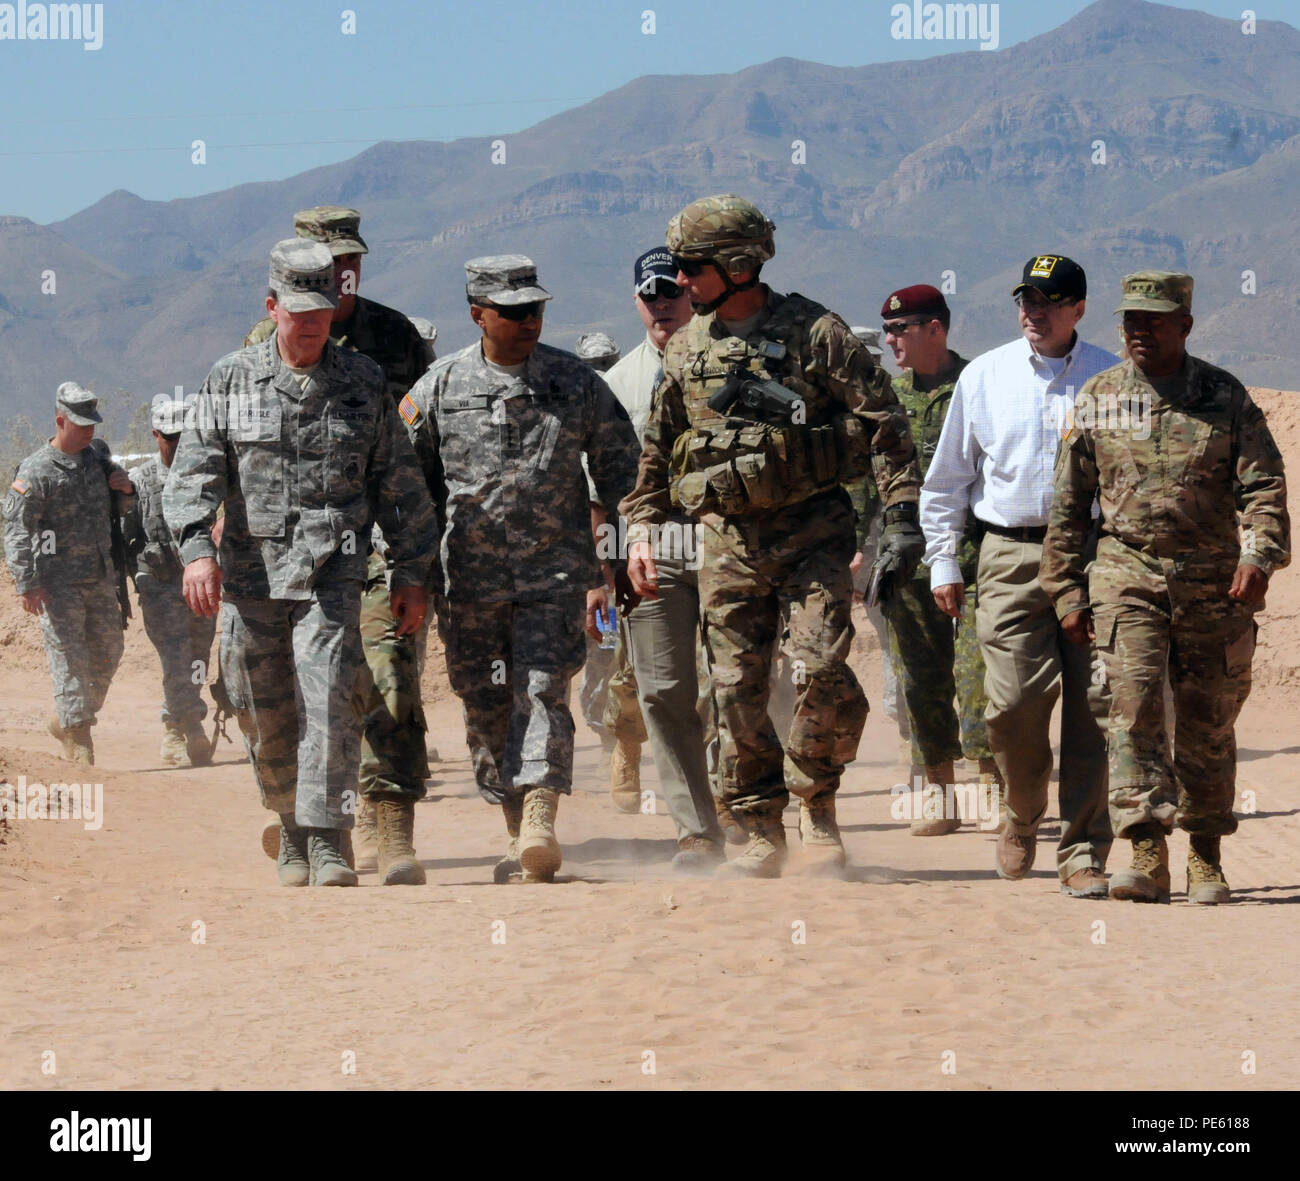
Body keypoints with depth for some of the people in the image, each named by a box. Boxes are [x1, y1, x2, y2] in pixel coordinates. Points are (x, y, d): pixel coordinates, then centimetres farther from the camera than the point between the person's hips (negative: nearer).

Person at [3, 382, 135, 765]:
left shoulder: (98, 454, 9)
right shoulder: (36, 471, -12)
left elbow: (119, 507, 23)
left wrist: (125, 491, -2)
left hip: (101, 576, 7)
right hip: (58, 581, -7)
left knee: (107, 653, 11)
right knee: (69, 658, -7)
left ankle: (65, 721, 27)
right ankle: (78, 741, -4)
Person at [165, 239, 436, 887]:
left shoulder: (364, 383, 7)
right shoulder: (231, 380, 5)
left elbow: (401, 485, 10)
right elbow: (193, 469, -1)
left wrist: (411, 574, 7)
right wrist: (196, 547, -17)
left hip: (332, 572, -1)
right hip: (250, 571, 1)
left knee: (330, 703, -15)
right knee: (265, 716, 7)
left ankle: (328, 842, -15)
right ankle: (292, 833, 25)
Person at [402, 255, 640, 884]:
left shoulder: (576, 383, 4)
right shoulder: (439, 387, 3)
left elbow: (620, 472, 10)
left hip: (554, 573, -2)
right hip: (468, 578, 2)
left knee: (542, 692, -14)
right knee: (485, 708, 5)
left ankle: (540, 825, -23)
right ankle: (517, 833, 16)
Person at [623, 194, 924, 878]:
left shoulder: (815, 333, -4)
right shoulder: (686, 349, 10)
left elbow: (882, 424, -5)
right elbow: (657, 450, 21)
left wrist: (901, 519, -11)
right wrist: (641, 528, 15)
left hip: (812, 532, -4)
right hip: (726, 540, 4)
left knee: (820, 671, -15)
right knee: (736, 691, 1)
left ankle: (817, 805, 4)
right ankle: (760, 834, 9)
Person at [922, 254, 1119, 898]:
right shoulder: (982, 376, 11)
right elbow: (947, 476, 17)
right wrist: (942, 560, 12)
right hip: (1010, 557, 1)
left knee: (1091, 708, -5)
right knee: (1015, 702, -10)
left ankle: (1082, 854, 1)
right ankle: (1020, 817, 17)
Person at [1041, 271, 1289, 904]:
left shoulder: (1226, 397, 3)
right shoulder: (1097, 399, 6)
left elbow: (1263, 488, -2)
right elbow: (1068, 506, 11)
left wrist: (1258, 556, -18)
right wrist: (1067, 592, 7)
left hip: (1214, 584, 0)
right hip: (1128, 577, 0)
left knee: (1208, 724, 5)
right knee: (1134, 707, -14)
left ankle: (1206, 857, 18)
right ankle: (1147, 855, -17)